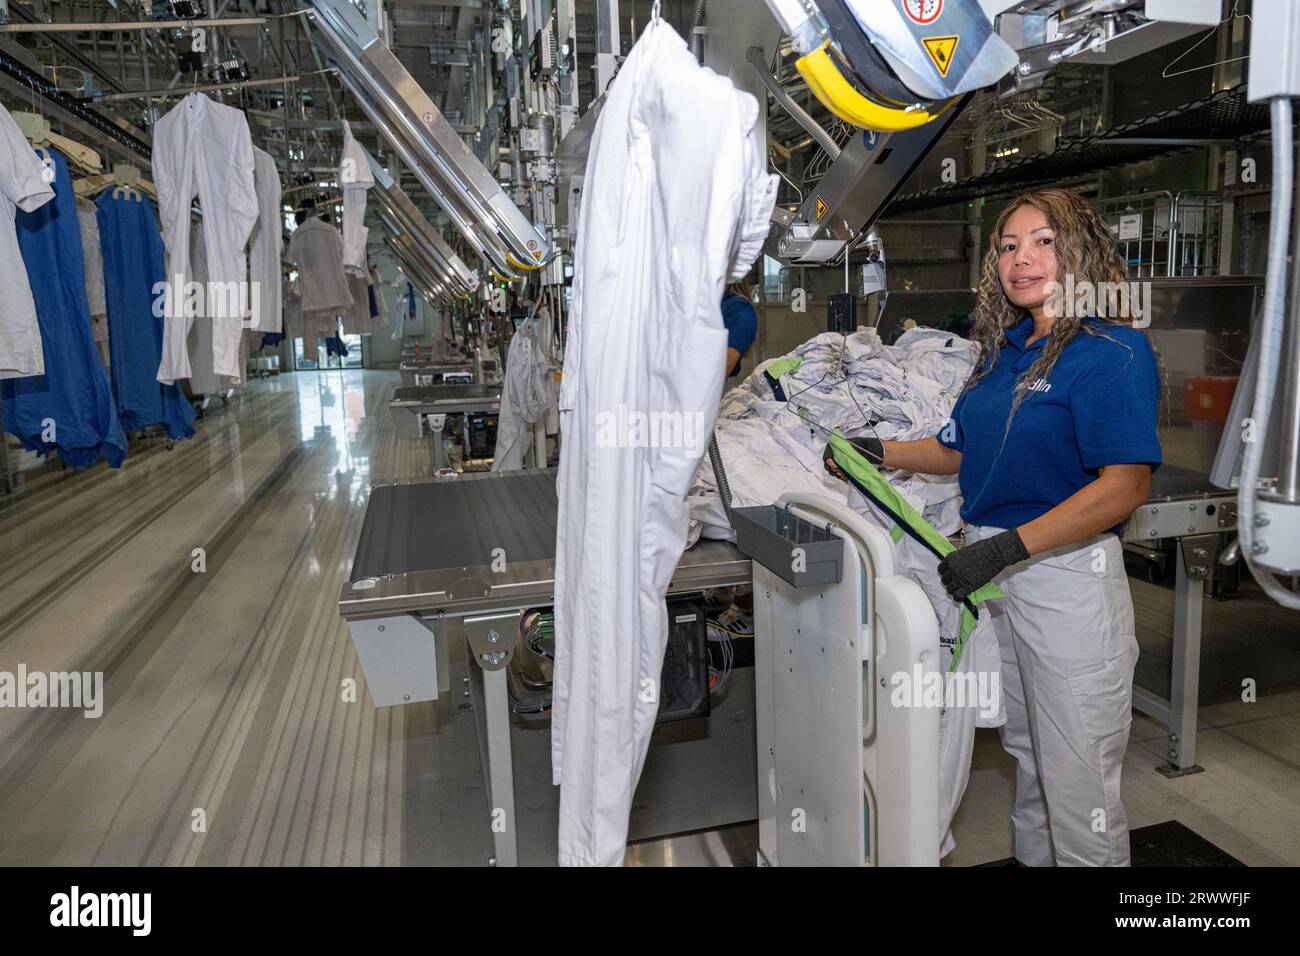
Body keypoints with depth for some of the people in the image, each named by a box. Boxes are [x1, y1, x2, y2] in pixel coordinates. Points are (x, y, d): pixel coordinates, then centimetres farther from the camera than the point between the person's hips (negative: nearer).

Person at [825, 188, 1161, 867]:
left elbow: (1125, 485, -20)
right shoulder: (1004, 351, 11)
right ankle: (1032, 856, 42)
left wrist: (1007, 546, -26)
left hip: (1067, 574, -7)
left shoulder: (1112, 351, -12)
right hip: (993, 570, 8)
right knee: (1026, 748, 24)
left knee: (1075, 772, 5)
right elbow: (968, 451, 19)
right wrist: (882, 452, 7)